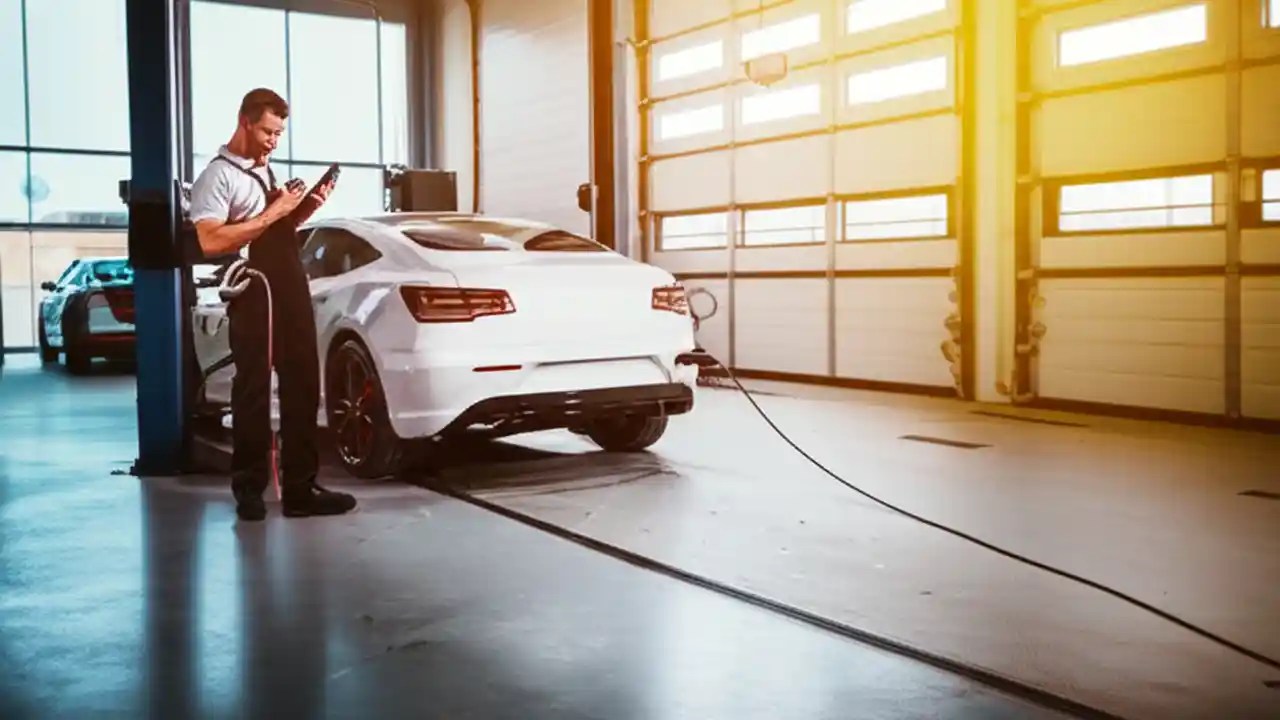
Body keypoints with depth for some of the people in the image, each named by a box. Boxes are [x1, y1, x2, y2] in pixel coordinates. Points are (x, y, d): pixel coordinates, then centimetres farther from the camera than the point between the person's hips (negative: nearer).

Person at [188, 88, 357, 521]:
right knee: (253, 393, 1)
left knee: (302, 390, 7)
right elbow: (210, 241, -21)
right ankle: (249, 491, 13)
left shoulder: (266, 169, 17)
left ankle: (300, 489, 13)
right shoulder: (217, 176, -8)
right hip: (255, 299, -8)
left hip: (292, 294, 8)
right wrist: (273, 213, -20)